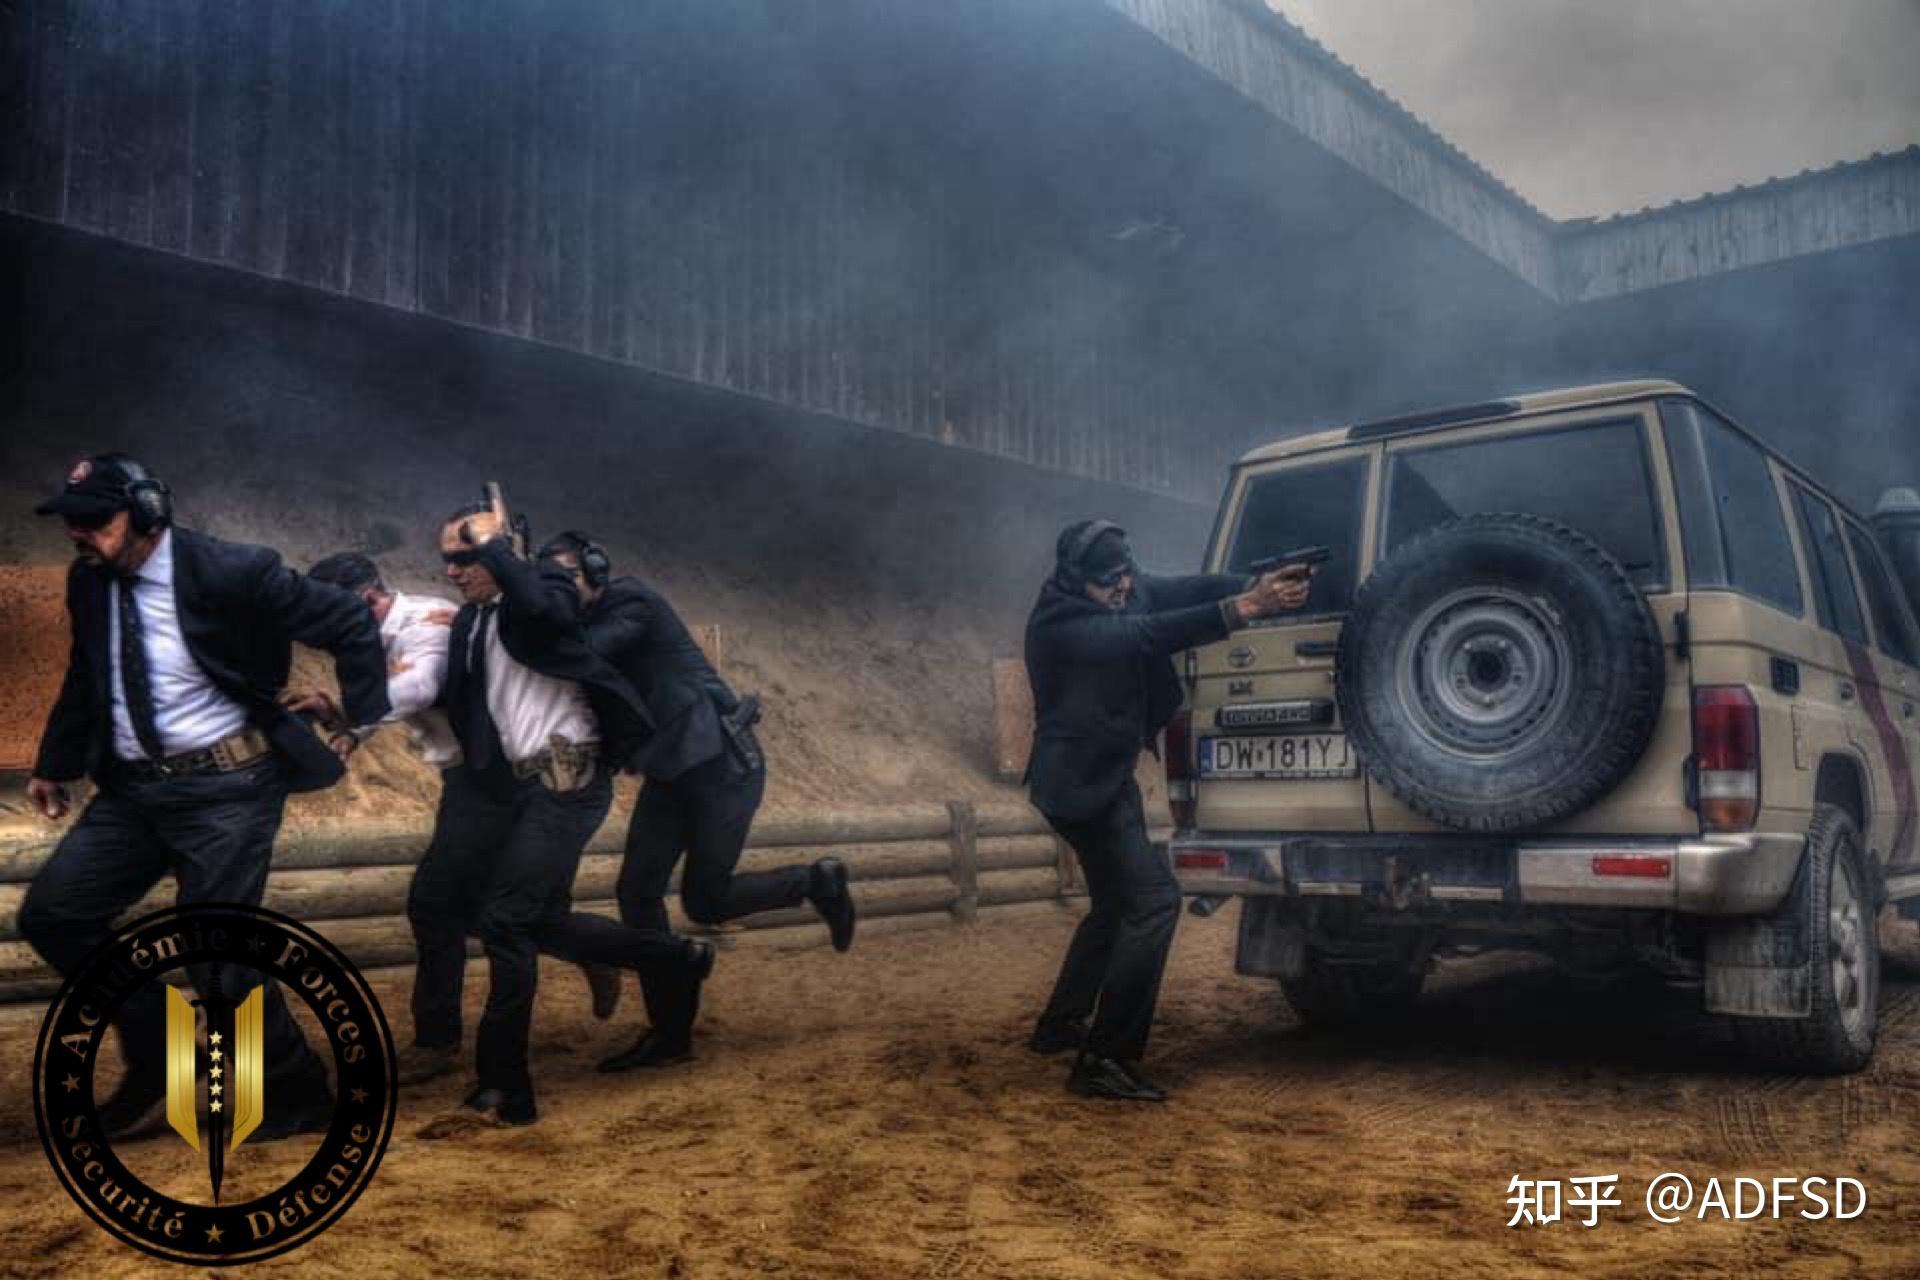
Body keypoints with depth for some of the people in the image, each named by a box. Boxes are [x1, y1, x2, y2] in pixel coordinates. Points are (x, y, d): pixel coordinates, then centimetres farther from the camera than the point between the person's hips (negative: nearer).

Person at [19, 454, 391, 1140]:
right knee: (52, 913, 3)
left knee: (216, 954, -4)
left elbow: (350, 623, -11)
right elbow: (84, 678, 20)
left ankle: (298, 1095, 18)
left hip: (226, 787, -7)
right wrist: (54, 764, 21)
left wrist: (364, 724, -9)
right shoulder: (88, 581, 3)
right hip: (131, 788, 7)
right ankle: (155, 1059, 22)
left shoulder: (230, 571, -17)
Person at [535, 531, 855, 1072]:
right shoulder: (591, 624, 11)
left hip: (722, 764, -8)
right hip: (671, 773, 8)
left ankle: (818, 881, 18)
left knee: (703, 901, -3)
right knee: (637, 892, 1)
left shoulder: (632, 602, -14)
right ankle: (668, 1032, 10)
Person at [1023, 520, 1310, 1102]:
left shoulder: (1126, 593, 1)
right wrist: (1244, 608, -44)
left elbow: (1186, 589, -9)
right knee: (1153, 900, -16)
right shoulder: (1059, 624, -24)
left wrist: (1256, 585, -28)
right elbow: (1147, 635, -36)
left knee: (1116, 902, 21)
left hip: (1109, 775, 10)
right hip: (1078, 781, -10)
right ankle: (1104, 1060, -11)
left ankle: (1059, 1025, 36)